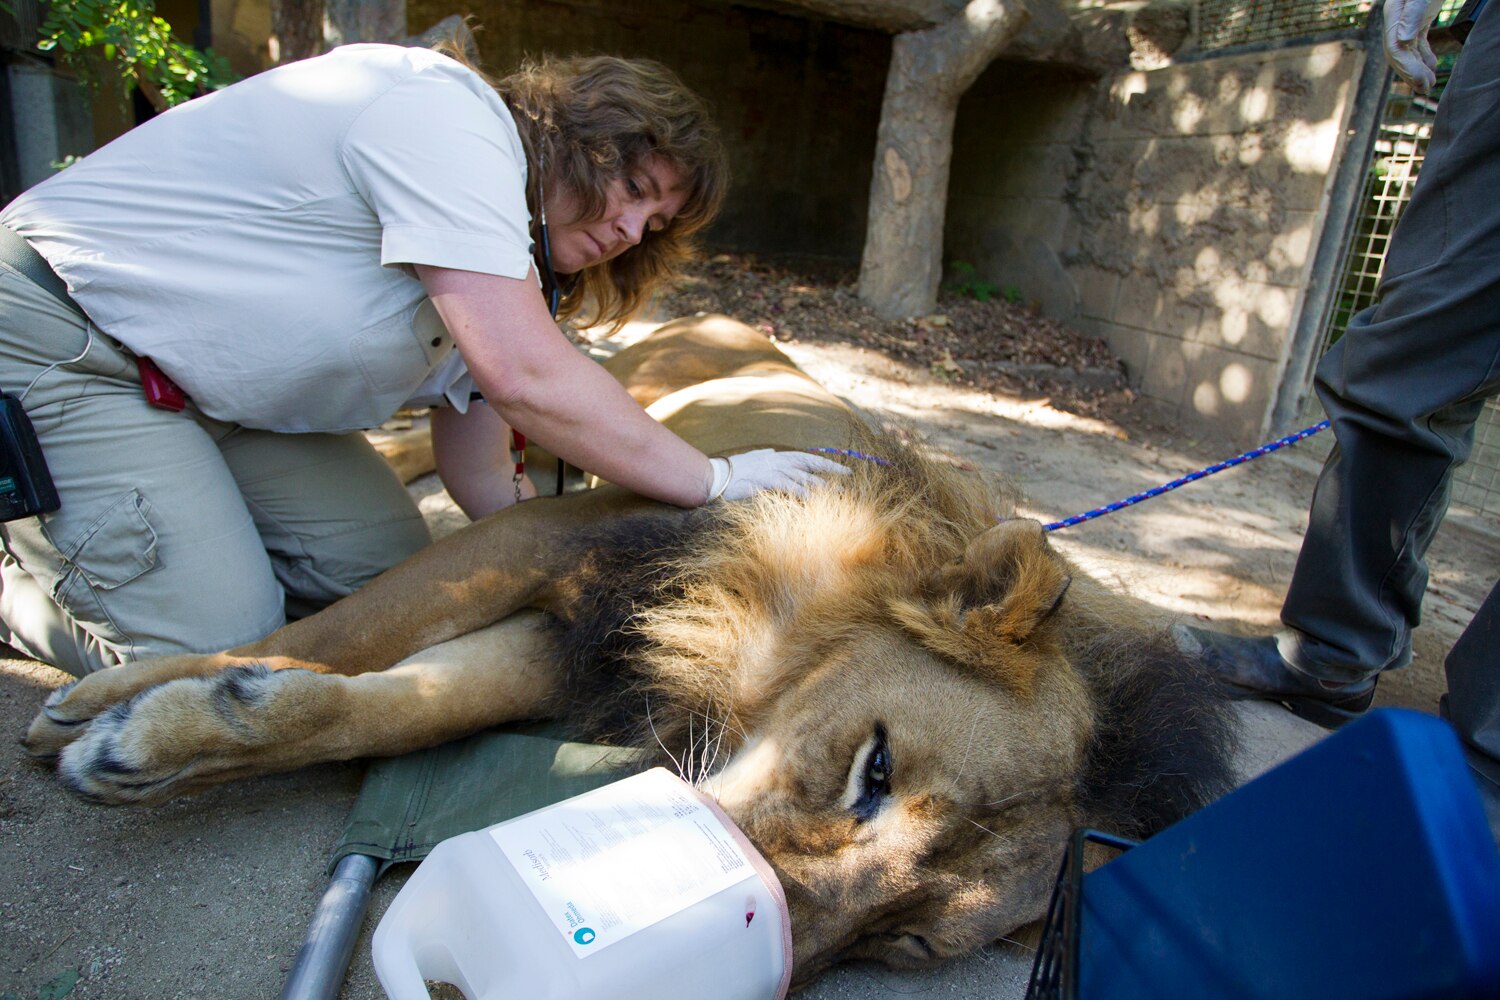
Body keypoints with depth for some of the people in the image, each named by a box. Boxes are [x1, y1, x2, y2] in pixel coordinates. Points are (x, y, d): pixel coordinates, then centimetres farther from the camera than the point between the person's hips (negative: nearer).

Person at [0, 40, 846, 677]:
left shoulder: (504, 257, 4)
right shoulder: (447, 114, -23)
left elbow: (482, 478, 0)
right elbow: (526, 380, -34)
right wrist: (714, 481, -24)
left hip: (210, 384, 9)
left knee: (389, 573, 0)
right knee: (220, 650, -15)